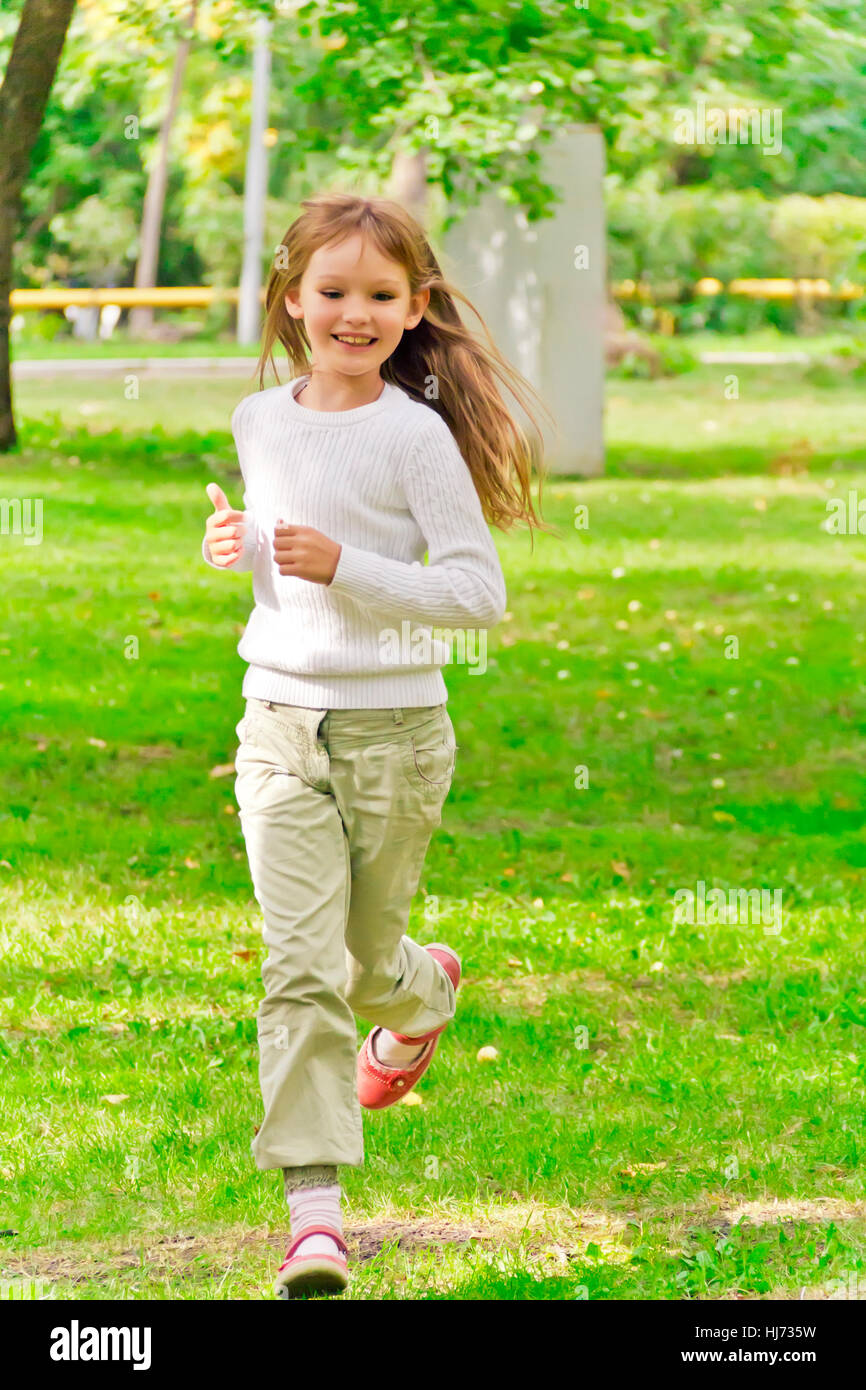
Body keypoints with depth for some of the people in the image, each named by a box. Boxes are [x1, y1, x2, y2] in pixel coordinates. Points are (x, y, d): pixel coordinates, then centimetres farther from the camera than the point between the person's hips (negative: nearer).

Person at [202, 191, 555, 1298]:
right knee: (299, 967, -10)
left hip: (393, 727, -3)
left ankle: (420, 995, 53)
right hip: (279, 724, 3)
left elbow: (479, 592, -13)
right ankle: (314, 1209, -11)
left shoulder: (415, 435, -11)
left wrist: (343, 566, -23)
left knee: (360, 956, 15)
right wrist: (235, 546, 1)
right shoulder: (259, 420, 5)